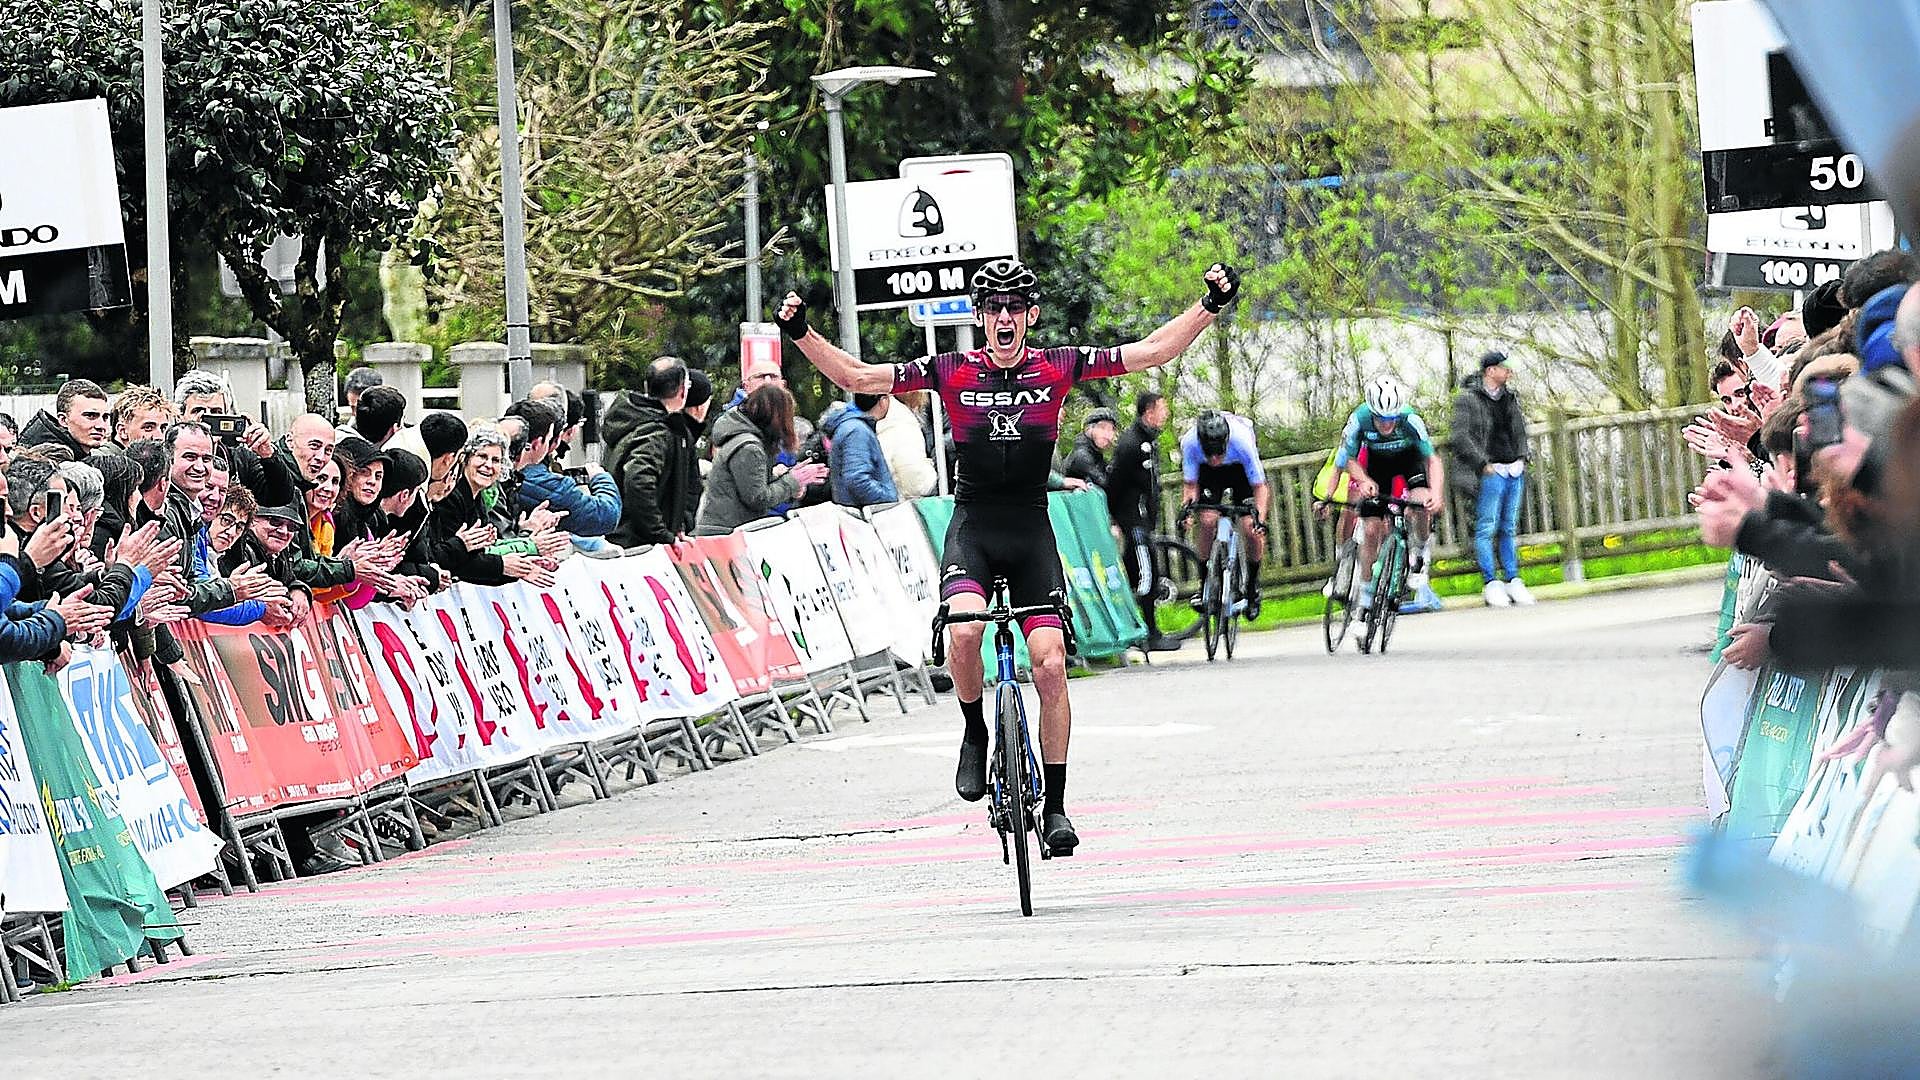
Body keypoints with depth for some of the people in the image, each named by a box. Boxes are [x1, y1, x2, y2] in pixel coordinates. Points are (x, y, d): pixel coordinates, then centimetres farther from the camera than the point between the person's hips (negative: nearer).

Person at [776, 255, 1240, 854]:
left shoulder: (1058, 367, -1)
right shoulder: (951, 371, -2)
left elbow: (1152, 351, 0)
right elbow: (856, 376, -2)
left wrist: (1211, 306, -9)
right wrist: (801, 334, -14)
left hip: (1032, 533, 1)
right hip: (972, 529, -1)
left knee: (1051, 666, -9)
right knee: (965, 629, -29)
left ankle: (1055, 806, 1)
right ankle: (975, 735, -2)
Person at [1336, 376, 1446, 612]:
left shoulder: (1410, 420, -36)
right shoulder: (1360, 420, -33)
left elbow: (1432, 459, -33)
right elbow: (1348, 459, -18)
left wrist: (1436, 492, -49)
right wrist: (1364, 480, -37)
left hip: (1409, 458, -1)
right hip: (1377, 462, 1)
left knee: (1421, 502, -30)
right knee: (1371, 530, -6)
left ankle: (1420, 554, -1)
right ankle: (1365, 601, 5)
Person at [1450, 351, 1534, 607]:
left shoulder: (1510, 398, 17)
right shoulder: (1468, 400, -5)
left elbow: (1521, 430, 28)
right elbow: (1461, 437, -11)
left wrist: (1521, 458, 13)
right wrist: (1484, 464, -15)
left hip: (1514, 471, 7)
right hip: (1490, 472, -7)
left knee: (1509, 529, 10)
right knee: (1486, 529, -7)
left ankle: (1513, 581, 12)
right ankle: (1491, 584, -7)